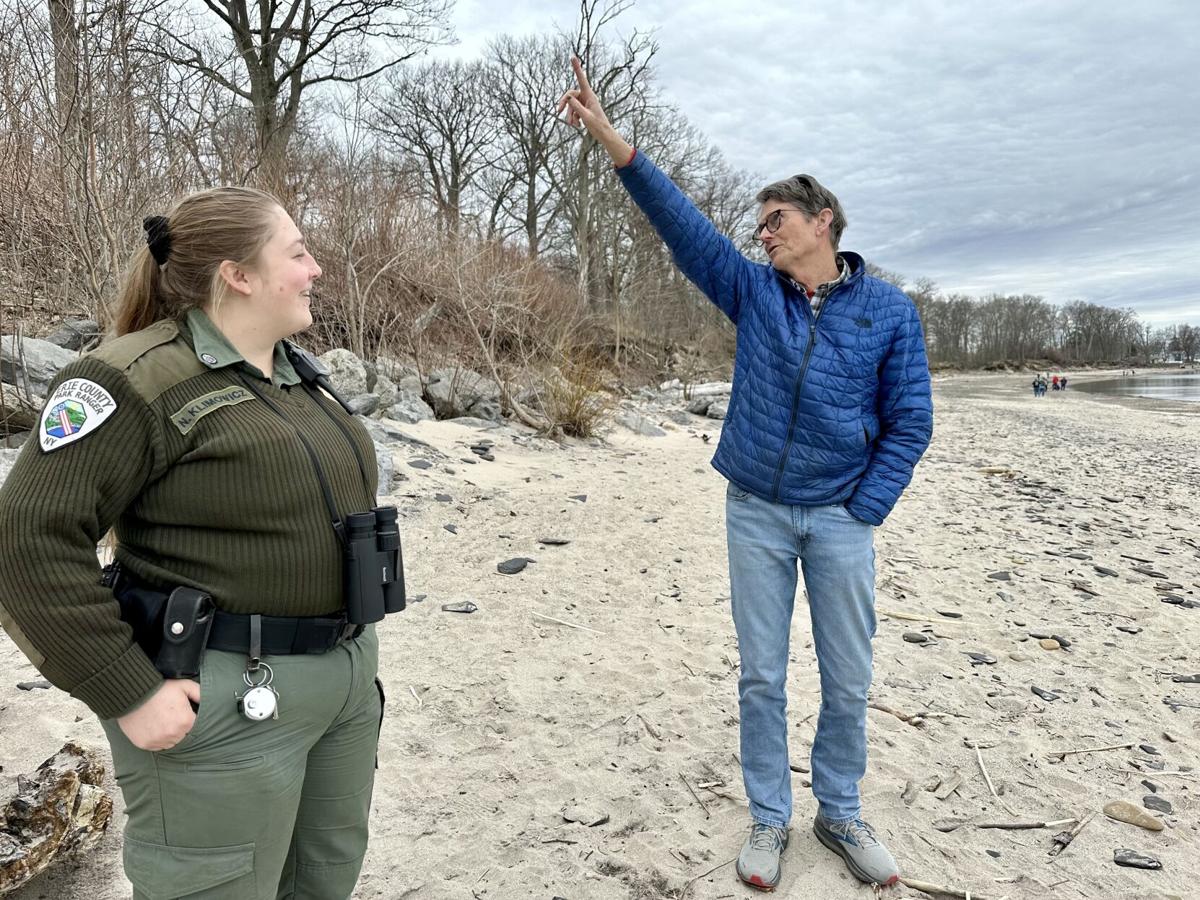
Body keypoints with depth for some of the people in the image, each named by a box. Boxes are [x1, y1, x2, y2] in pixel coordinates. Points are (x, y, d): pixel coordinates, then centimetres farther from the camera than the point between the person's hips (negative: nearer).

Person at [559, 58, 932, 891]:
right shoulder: (753, 292, 2)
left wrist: (863, 514, -7)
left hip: (841, 519, -1)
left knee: (848, 682, 9)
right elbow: (681, 221, -10)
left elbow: (909, 425, -1)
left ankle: (841, 814, 31)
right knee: (762, 676, 8)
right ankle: (770, 819, 26)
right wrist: (614, 143, -21)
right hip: (755, 511, 1)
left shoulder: (890, 311, -2)